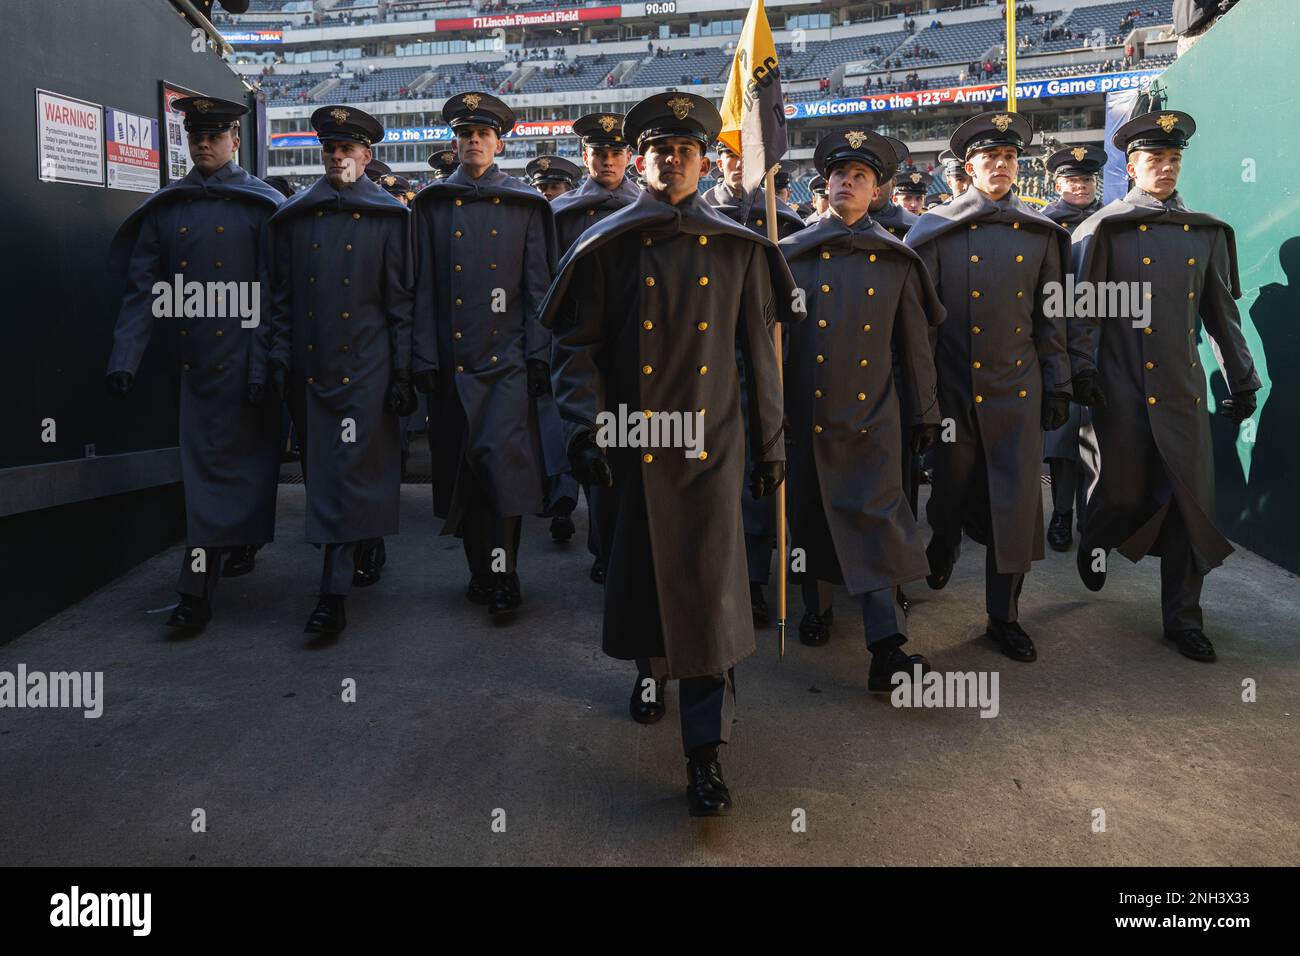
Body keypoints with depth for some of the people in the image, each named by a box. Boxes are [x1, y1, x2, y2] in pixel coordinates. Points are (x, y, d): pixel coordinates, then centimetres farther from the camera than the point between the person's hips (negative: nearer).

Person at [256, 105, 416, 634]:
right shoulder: (293, 217, 11)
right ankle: (368, 550, 33)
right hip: (310, 366, 5)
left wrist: (403, 373, -6)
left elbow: (401, 301, -1)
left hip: (365, 366, -4)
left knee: (349, 471, -7)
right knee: (321, 470, 12)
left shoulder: (387, 215, 1)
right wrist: (277, 361, 5)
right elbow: (282, 297, 12)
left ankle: (334, 592, -4)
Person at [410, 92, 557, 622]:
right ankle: (479, 568, 21)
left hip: (507, 355, -2)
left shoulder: (525, 204, 6)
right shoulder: (433, 204, 10)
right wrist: (425, 357, 0)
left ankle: (502, 574, -1)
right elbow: (424, 286, 6)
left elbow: (539, 286, 3)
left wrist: (538, 355, -4)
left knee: (501, 454, -13)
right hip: (452, 358, 3)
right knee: (459, 463, 6)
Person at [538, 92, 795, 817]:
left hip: (712, 445, 0)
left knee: (711, 586, -4)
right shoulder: (608, 246, 2)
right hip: (634, 444, 1)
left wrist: (771, 444, 9)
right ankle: (650, 670, 43)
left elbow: (760, 351, 9)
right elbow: (578, 345, 0)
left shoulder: (739, 249, 5)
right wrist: (587, 426, -13)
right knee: (640, 571, 12)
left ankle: (707, 747, 5)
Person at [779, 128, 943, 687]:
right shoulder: (793, 254, 5)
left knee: (877, 521, -8)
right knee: (806, 515, 12)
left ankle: (886, 650, -11)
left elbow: (915, 344, 9)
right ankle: (812, 608, 33)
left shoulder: (897, 260, 7)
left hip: (873, 415, -1)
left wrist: (924, 414, 8)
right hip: (806, 414, 1)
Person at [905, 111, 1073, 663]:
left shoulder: (1040, 232, 7)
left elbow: (1050, 316, 10)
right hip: (955, 389, -2)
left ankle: (1004, 616, 16)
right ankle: (941, 554, 46)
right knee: (952, 489, 11)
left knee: (1017, 503, 2)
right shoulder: (937, 229, -1)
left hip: (1018, 390, 2)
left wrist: (1058, 385, 7)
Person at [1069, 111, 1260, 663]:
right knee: (1123, 496, 1)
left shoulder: (1206, 232, 12)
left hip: (1184, 392, 4)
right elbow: (1085, 306, -6)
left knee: (1191, 503, 2)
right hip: (1123, 392, -4)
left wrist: (1242, 382, 14)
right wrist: (1083, 368, -16)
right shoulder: (1105, 228, 0)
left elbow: (1222, 313, 14)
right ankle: (1095, 540, 37)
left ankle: (1183, 618, 13)